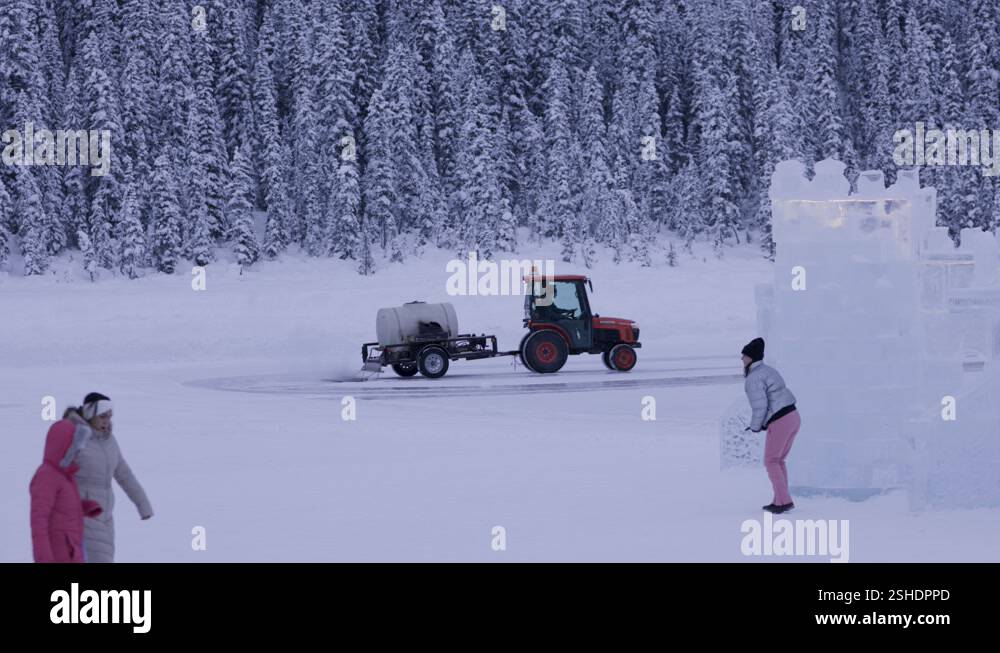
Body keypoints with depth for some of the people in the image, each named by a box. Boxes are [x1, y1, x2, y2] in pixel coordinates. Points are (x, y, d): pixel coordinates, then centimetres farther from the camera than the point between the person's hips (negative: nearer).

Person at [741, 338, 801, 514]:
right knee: (779, 460, 19)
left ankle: (784, 501, -4)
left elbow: (760, 405, -19)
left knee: (771, 462, 3)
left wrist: (755, 426, -1)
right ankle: (780, 500, 19)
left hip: (779, 423, -9)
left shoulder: (753, 379, -12)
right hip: (793, 417, 9)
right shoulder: (769, 371, 18)